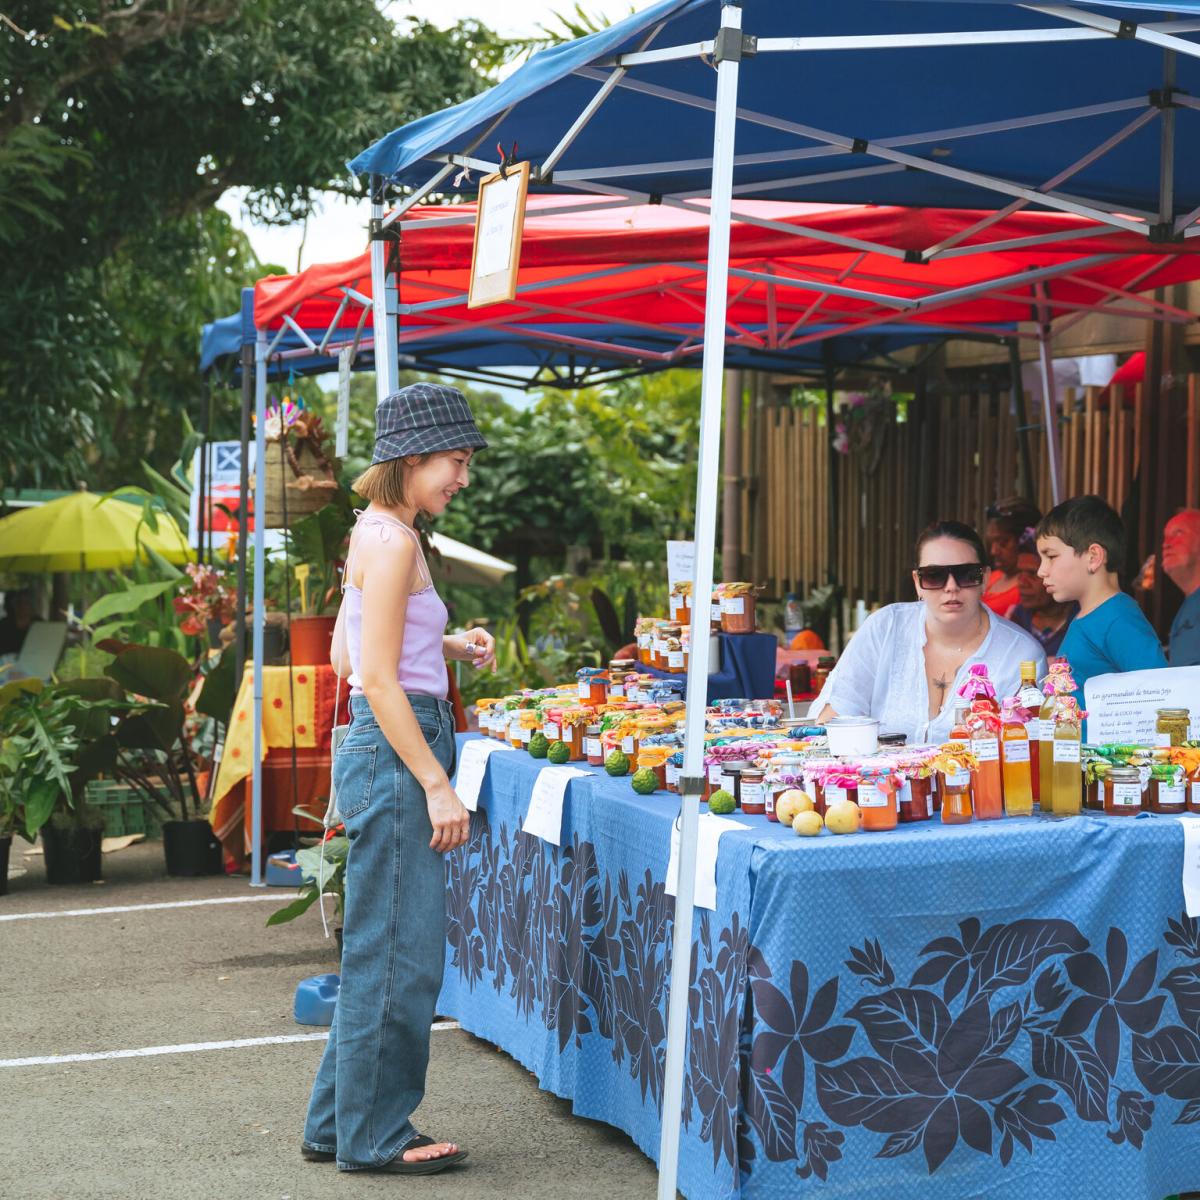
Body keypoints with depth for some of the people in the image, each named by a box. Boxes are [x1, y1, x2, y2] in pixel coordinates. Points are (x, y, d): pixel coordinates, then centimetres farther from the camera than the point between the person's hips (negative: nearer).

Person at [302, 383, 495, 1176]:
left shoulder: (378, 534, 15)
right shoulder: (393, 541, -15)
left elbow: (348, 658, 21)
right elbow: (378, 679, -19)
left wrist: (448, 645, 14)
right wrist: (437, 785, -19)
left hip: (384, 751, 10)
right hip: (396, 753, -10)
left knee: (383, 953, 16)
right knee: (399, 955, -1)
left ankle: (342, 1125, 25)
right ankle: (373, 1136, 10)